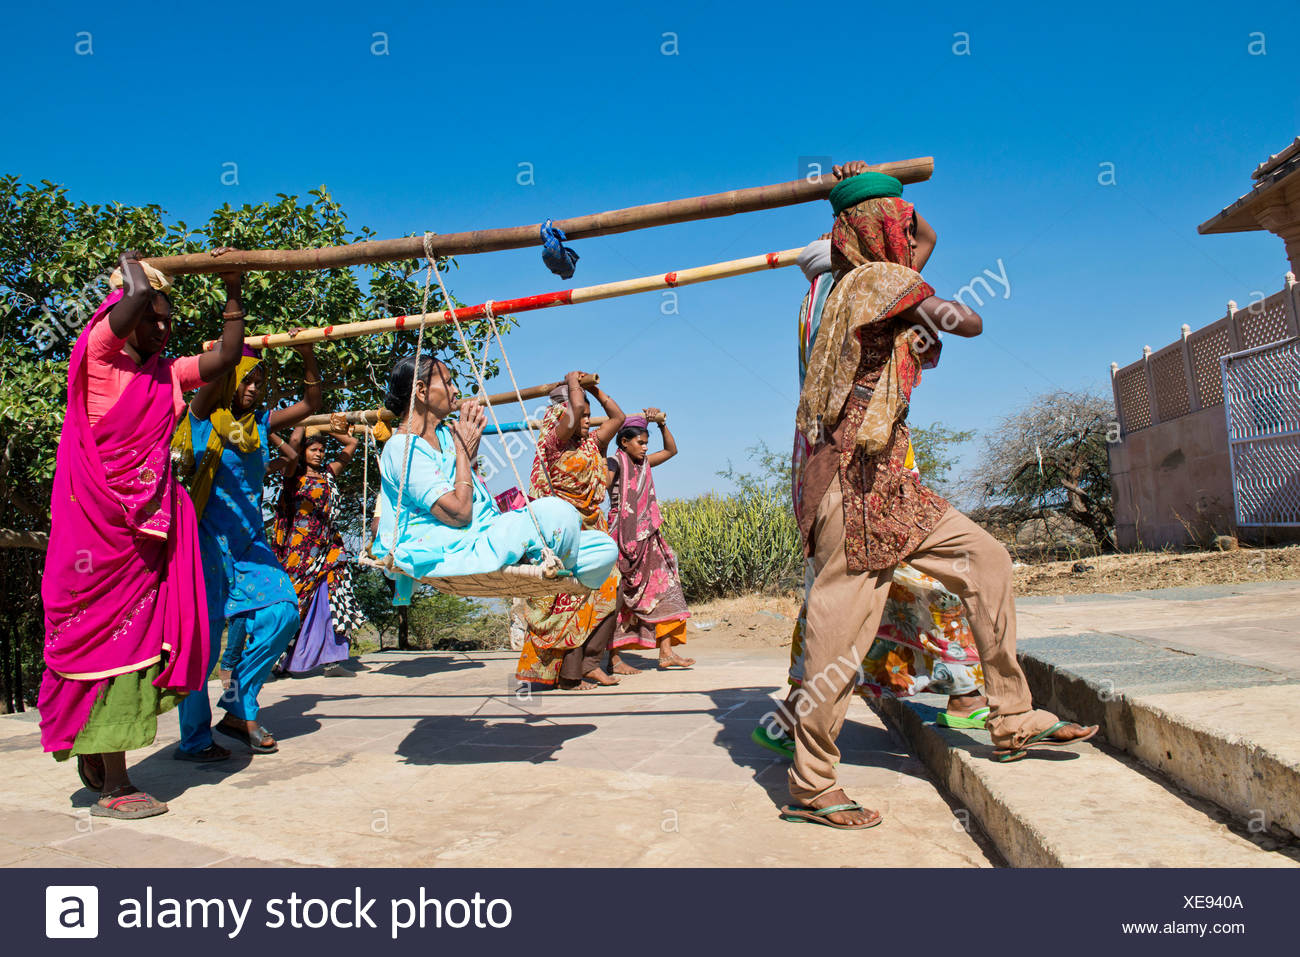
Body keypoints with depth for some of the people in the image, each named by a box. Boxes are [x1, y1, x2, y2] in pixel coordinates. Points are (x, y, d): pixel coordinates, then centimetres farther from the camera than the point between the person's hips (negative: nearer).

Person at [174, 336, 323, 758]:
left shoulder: (261, 422, 15)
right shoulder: (203, 416, 0)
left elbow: (310, 404, 16)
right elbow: (216, 371, -18)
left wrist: (307, 356, 6)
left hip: (248, 538, 6)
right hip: (207, 536, -5)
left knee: (282, 610, -11)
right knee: (203, 634, -6)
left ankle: (239, 709, 5)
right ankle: (194, 740, 6)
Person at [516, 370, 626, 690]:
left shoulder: (592, 444, 15)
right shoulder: (557, 443, -6)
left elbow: (618, 417, 22)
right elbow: (574, 408, -21)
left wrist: (595, 388, 18)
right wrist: (573, 382, -2)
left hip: (594, 531, 8)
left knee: (606, 596, 1)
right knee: (570, 599, -6)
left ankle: (590, 663, 9)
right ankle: (568, 675, 0)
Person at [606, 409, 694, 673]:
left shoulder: (643, 462, 15)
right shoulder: (615, 462, -7)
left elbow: (671, 450, 24)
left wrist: (662, 423, 12)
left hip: (647, 538, 8)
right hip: (623, 538, -8)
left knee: (663, 587, 1)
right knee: (618, 596, -2)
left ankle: (666, 652, 3)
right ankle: (614, 659, 4)